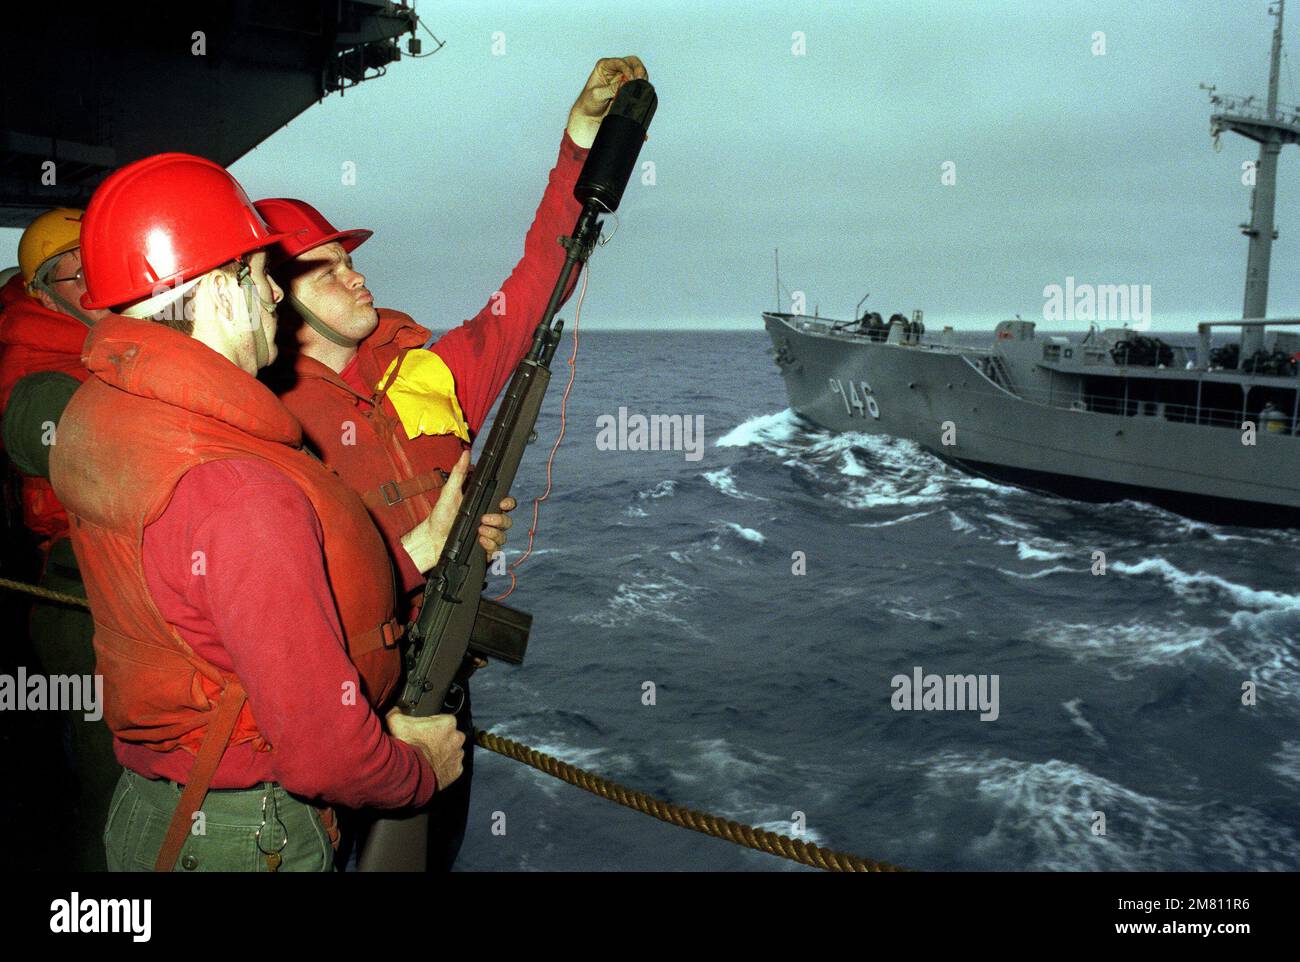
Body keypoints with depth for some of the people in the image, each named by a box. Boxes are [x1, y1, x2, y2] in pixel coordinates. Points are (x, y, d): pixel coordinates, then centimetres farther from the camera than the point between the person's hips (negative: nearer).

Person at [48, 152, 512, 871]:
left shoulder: (96, 409, -2)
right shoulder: (242, 491, -32)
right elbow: (325, 751, -29)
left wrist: (417, 549, 3)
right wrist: (422, 767, -8)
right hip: (251, 841, -9)